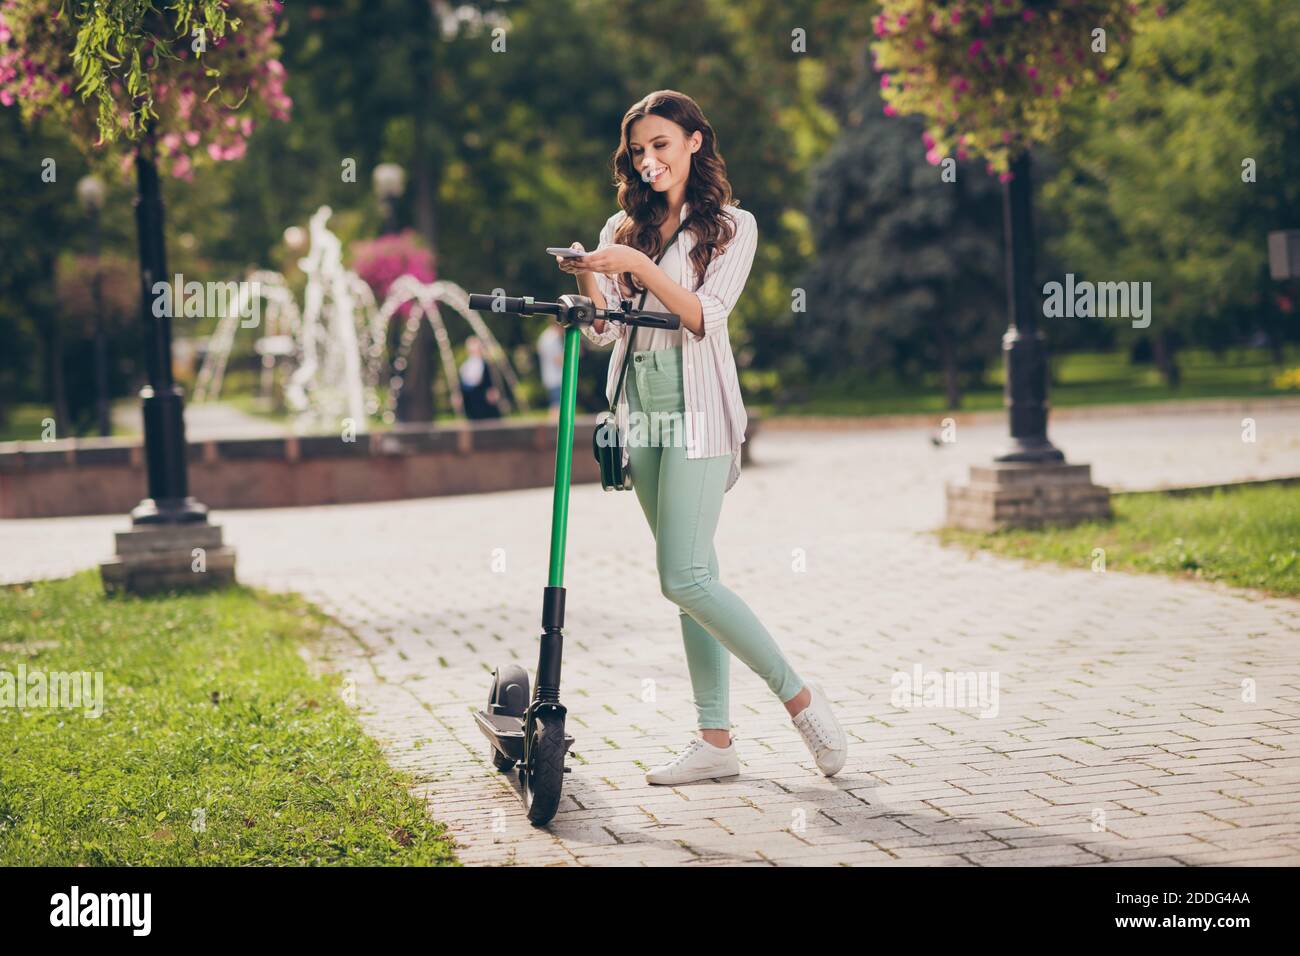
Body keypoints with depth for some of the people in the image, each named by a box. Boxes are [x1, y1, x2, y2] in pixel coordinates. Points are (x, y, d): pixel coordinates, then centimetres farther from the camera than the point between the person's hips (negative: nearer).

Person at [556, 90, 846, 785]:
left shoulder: (732, 226, 2)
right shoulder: (622, 228, 15)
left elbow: (706, 315, -11)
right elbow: (606, 331, 8)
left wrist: (637, 266, -20)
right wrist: (588, 283, -11)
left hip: (696, 414, -6)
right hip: (641, 411, 6)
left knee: (684, 578, -16)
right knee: (692, 577, 6)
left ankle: (797, 695, -4)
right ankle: (716, 740, 8)